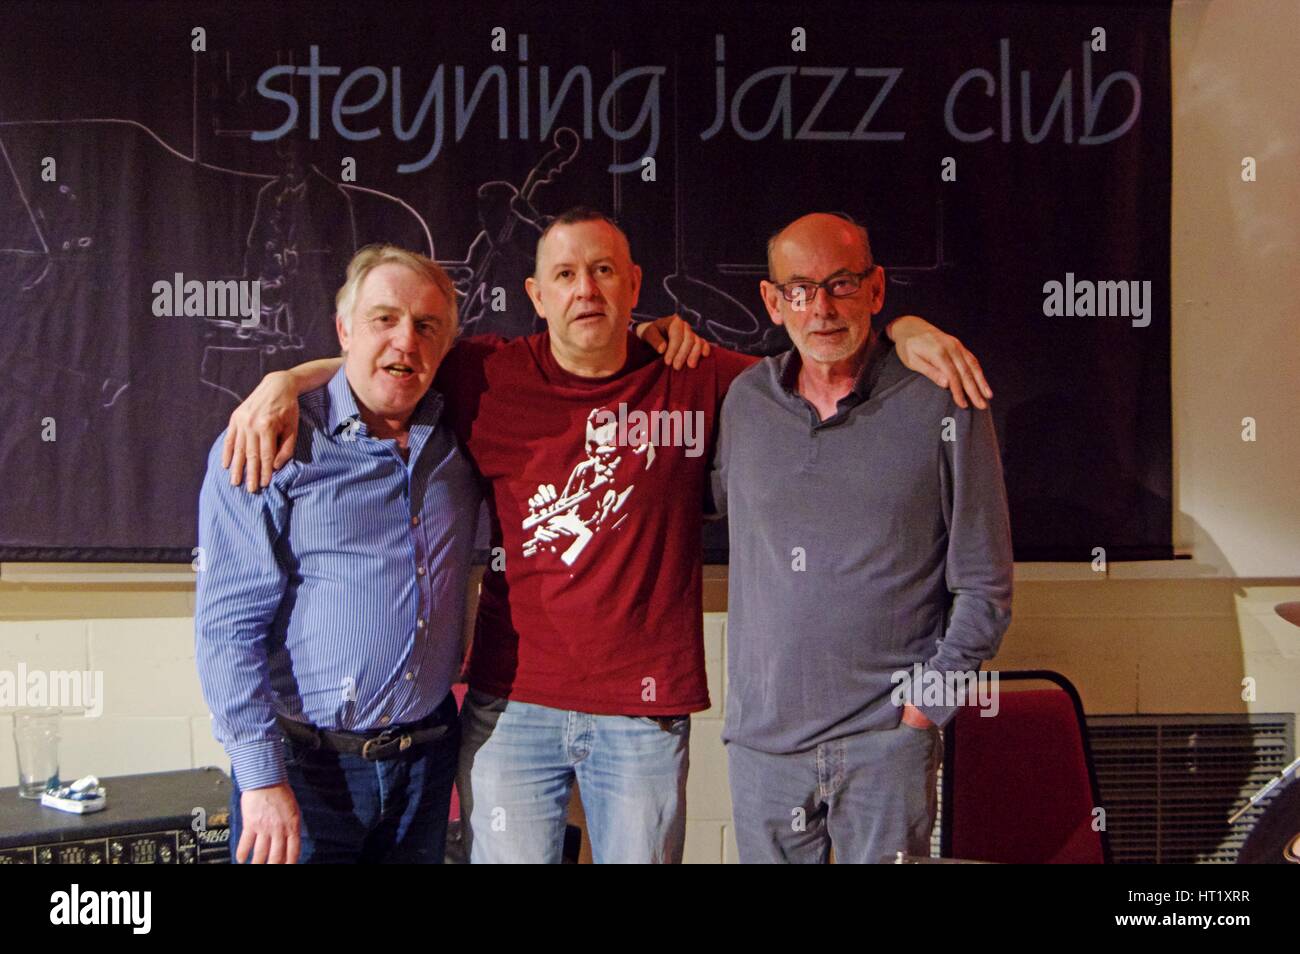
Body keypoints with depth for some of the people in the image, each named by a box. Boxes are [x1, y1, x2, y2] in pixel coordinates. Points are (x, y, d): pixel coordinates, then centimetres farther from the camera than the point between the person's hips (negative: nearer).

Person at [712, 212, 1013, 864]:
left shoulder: (942, 402, -6)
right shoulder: (745, 399, 4)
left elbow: (983, 588, -3)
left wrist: (924, 706, -5)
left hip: (886, 737, -3)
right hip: (761, 734, 3)